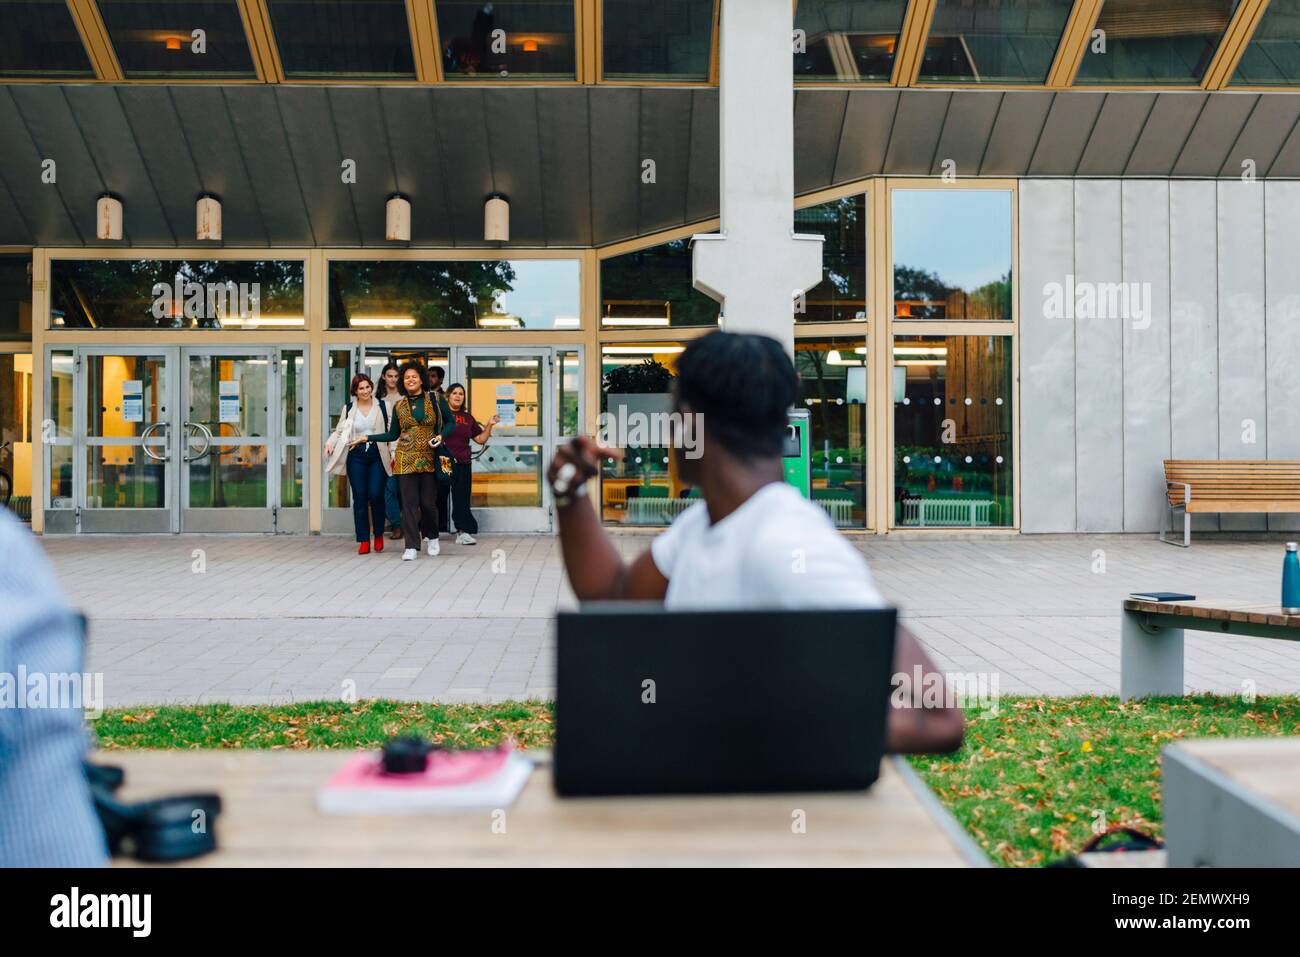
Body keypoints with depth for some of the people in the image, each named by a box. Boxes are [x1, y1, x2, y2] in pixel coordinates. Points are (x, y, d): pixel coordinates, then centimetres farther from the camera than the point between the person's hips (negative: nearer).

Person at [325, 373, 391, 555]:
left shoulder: (383, 406, 5)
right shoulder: (348, 409, 10)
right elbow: (339, 431, 11)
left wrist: (394, 454, -4)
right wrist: (330, 443, -9)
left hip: (378, 457, -2)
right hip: (356, 457, 2)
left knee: (375, 495, -10)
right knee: (360, 498, 1)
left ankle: (378, 535, 11)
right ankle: (363, 540, 7)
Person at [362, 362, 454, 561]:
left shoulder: (434, 400, 4)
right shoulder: (398, 406, 9)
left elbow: (447, 423, 8)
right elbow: (392, 435, 14)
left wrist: (440, 436, -10)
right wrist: (367, 438, 10)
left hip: (429, 459, -1)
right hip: (406, 459, 1)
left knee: (428, 502, 1)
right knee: (409, 502, -3)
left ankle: (432, 537, 28)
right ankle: (411, 547, 1)